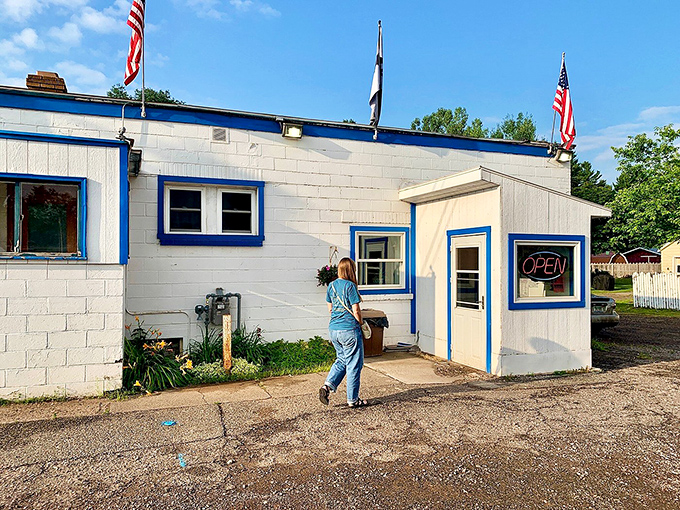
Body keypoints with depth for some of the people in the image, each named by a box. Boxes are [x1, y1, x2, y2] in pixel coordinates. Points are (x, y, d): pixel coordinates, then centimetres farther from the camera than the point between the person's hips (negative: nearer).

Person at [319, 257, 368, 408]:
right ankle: (352, 399, 15)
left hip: (333, 329, 7)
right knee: (354, 364, 6)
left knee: (341, 360, 22)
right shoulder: (350, 286, -14)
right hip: (349, 330, -7)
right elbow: (356, 311, -14)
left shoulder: (331, 285, 7)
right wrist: (360, 324, 2)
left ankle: (327, 386, 6)